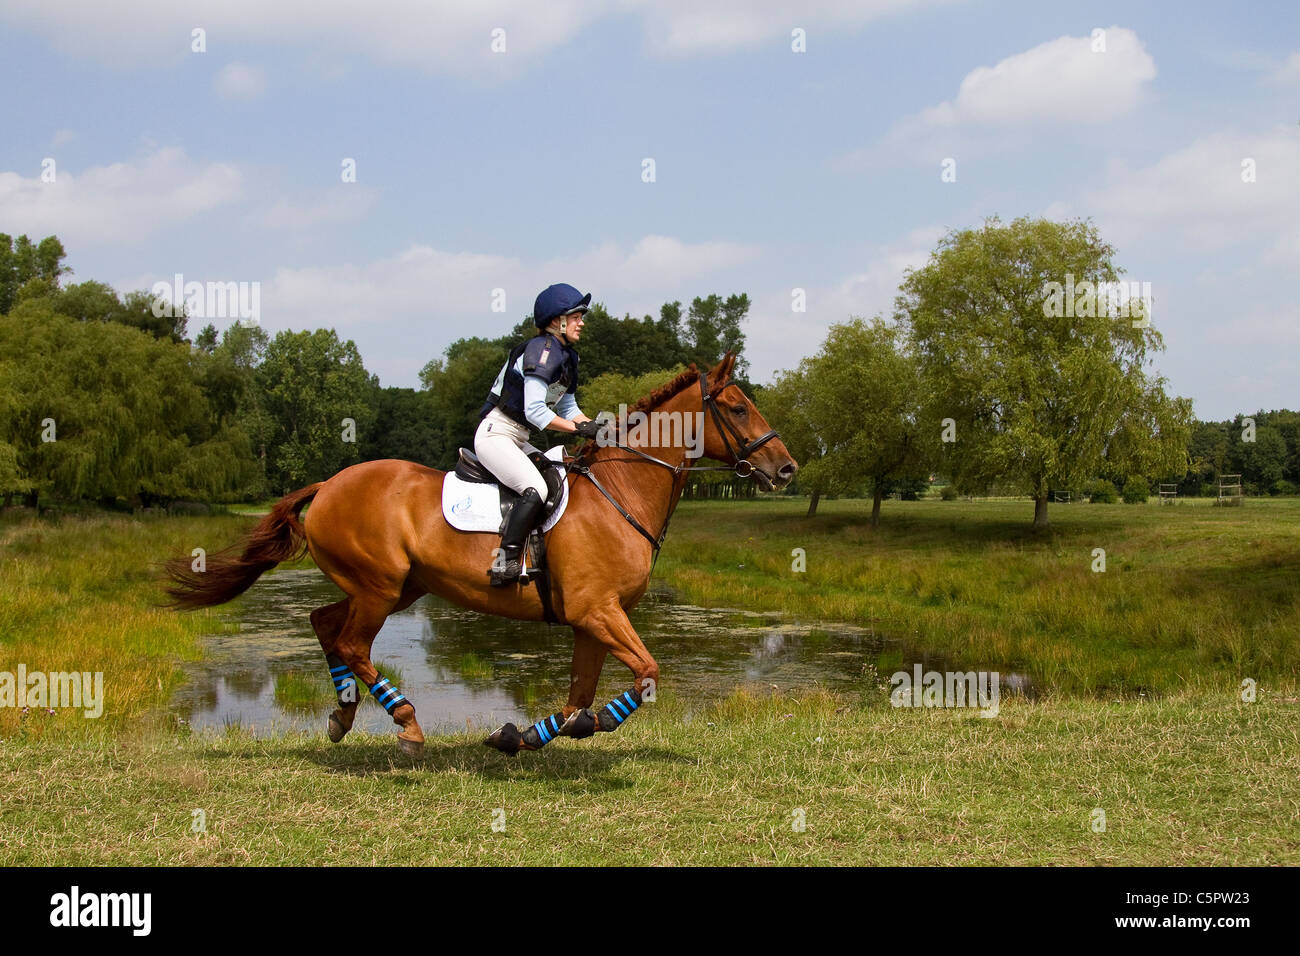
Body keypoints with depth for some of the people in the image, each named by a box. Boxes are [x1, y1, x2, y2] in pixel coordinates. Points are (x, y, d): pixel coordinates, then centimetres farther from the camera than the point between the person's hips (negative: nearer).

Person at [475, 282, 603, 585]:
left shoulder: (566, 355, 13)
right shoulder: (541, 350, -17)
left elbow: (569, 408, 18)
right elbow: (534, 411, -23)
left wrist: (597, 427, 2)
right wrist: (579, 428, -20)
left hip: (518, 440, 10)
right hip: (495, 435, -10)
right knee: (535, 490, -28)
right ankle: (505, 563, -28)